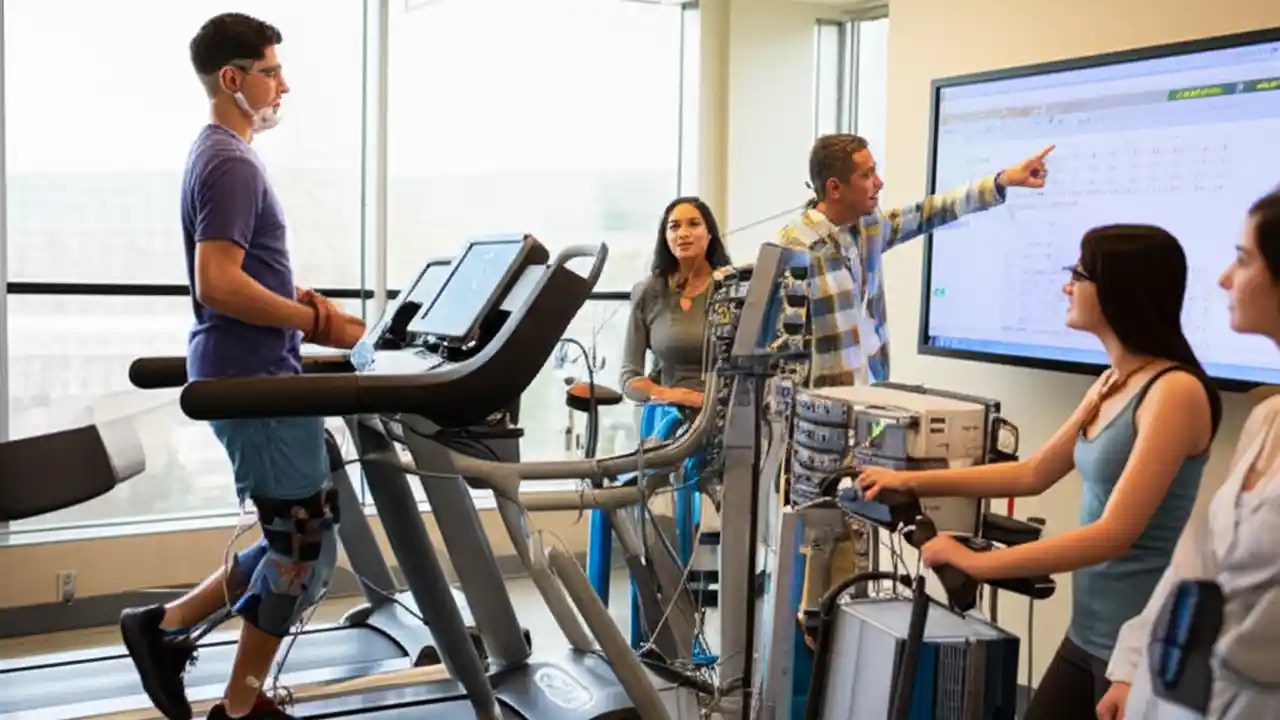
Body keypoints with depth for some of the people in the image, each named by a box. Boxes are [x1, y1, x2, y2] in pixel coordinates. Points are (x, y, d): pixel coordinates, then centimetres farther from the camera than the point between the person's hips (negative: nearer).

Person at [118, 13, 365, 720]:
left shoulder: (218, 156, 17)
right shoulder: (230, 164, -16)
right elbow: (217, 284, -24)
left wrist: (300, 298, 10)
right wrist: (315, 323, -17)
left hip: (248, 372, 10)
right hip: (251, 377, -10)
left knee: (296, 537, 15)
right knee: (305, 544, 0)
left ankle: (167, 625, 20)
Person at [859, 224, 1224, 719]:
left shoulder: (1175, 391, -19)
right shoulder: (1112, 384, 8)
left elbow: (1115, 533, -24)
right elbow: (1034, 474, 15)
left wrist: (977, 562, -24)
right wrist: (913, 482, 11)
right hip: (1088, 631, 8)